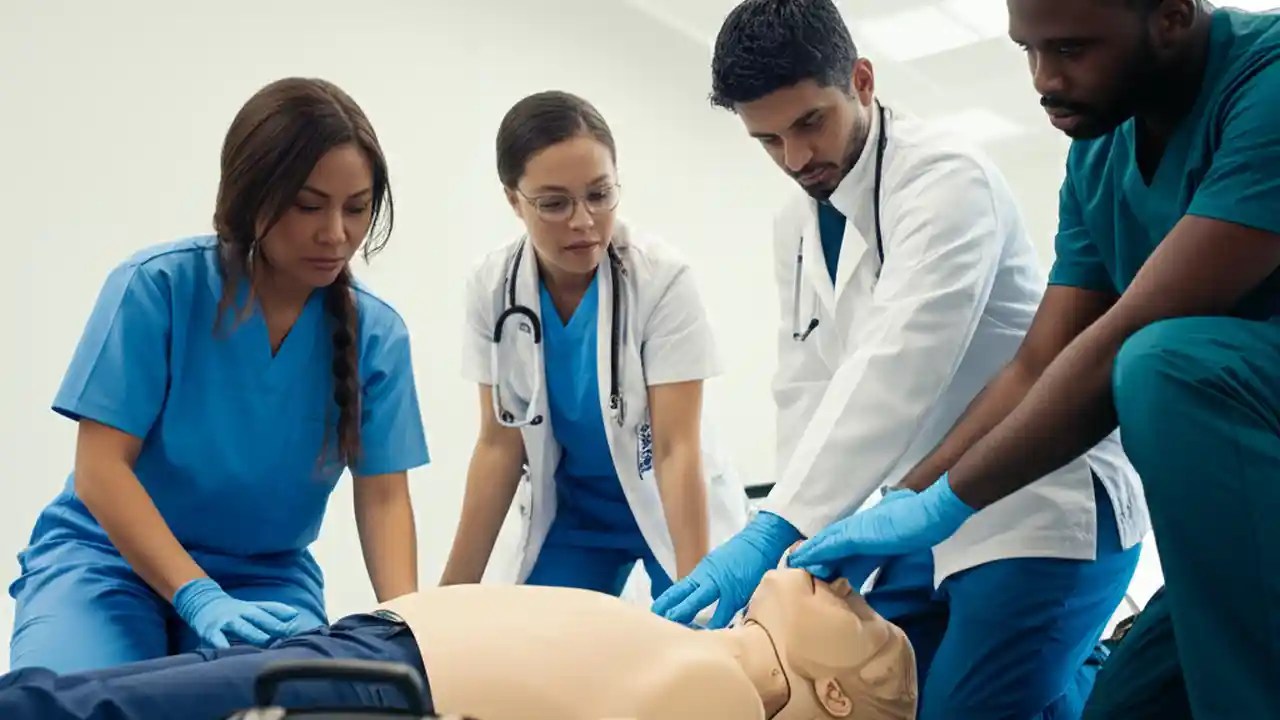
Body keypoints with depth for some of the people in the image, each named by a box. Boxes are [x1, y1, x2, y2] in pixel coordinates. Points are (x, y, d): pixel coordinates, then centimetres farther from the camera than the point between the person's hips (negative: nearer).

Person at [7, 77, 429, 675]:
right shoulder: (156, 286, -16)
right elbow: (101, 469, -18)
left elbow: (383, 497, -10)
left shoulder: (376, 333, -7)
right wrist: (200, 598, -31)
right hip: (108, 555, -1)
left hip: (266, 576, 2)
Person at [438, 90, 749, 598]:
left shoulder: (662, 278, -24)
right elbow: (499, 444, -7)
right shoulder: (492, 287, -14)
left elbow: (677, 448, -25)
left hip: (676, 506, -3)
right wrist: (455, 588, -8)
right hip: (569, 509, 3)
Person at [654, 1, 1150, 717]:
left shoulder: (945, 174, -16)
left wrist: (772, 529, -35)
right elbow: (808, 389, 4)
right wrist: (813, 538, -8)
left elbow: (898, 365, -28)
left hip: (1044, 503, -7)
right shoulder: (797, 226, 7)